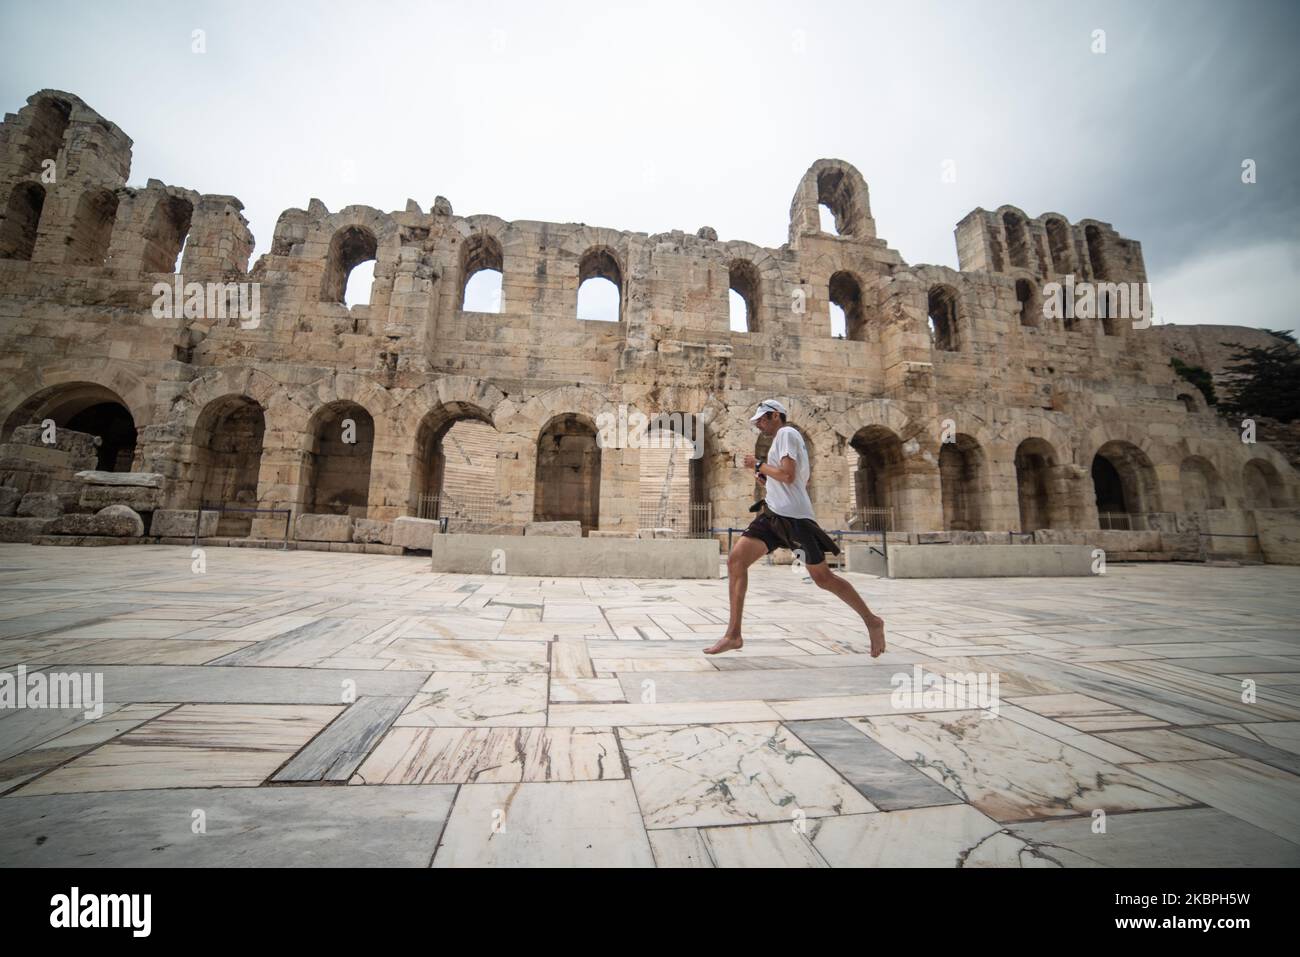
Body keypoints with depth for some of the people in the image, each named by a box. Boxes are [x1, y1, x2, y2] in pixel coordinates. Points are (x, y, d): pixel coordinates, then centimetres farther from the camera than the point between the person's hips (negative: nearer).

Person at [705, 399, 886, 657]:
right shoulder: (783, 438, 24)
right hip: (773, 514, 9)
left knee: (823, 578, -1)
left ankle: (872, 621, 22)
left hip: (793, 517, -9)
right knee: (736, 560, -6)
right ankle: (733, 635, -4)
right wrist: (762, 477, 13)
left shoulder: (787, 433, -4)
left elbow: (787, 475, -18)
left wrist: (758, 465, -5)